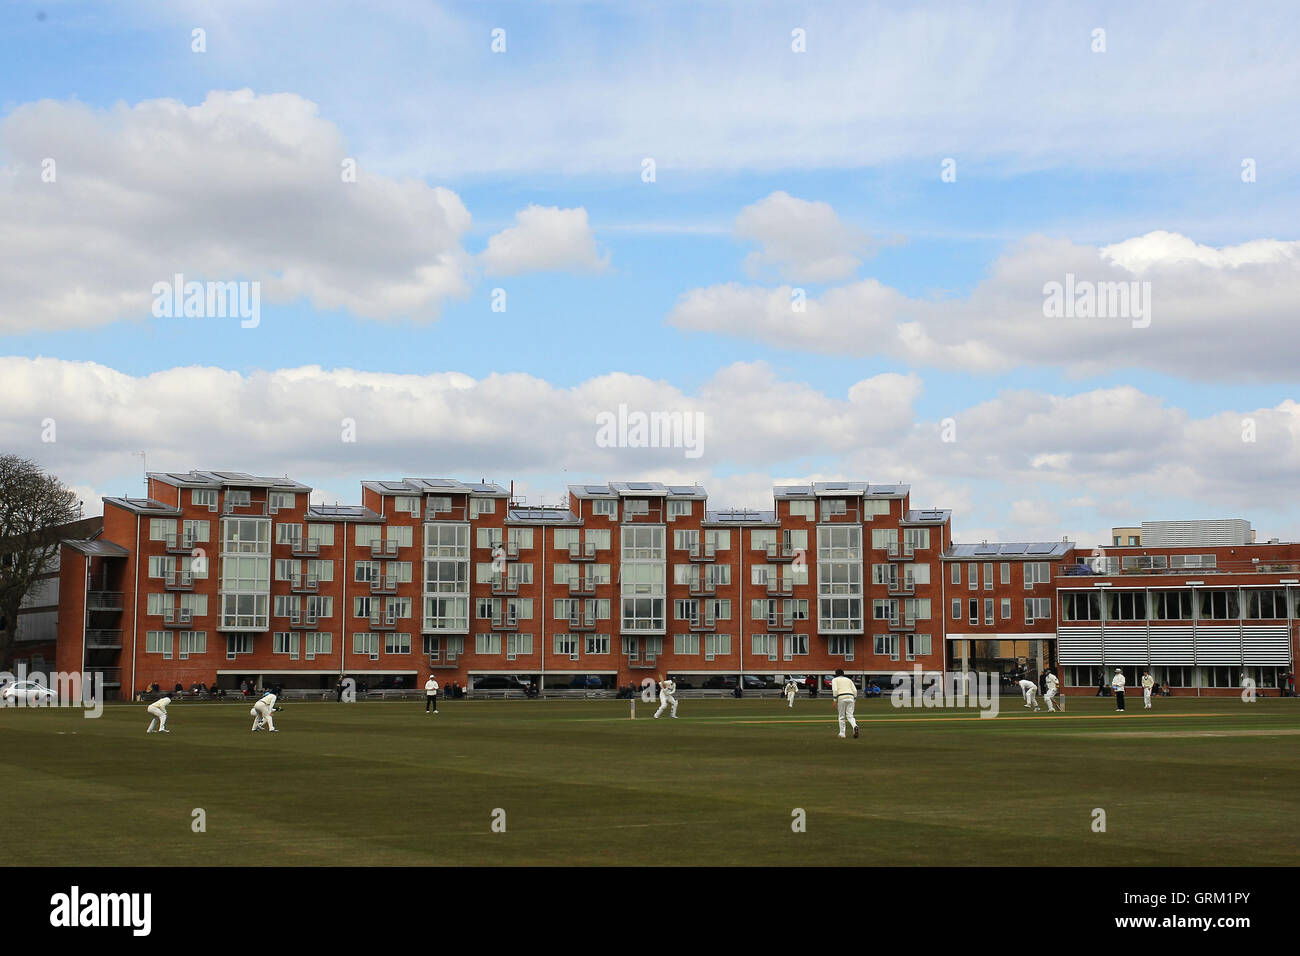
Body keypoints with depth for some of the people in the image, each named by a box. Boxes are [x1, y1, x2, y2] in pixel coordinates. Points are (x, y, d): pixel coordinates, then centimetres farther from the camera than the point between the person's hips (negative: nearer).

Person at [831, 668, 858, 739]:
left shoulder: (835, 680, 13)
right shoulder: (848, 680, 25)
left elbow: (835, 690, -5)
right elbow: (855, 691, 15)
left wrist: (835, 700, -7)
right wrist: (854, 700, 17)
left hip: (841, 698, -3)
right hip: (851, 698, 3)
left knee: (841, 716, 8)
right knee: (850, 716, 1)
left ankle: (842, 733, 9)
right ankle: (855, 726, -28)